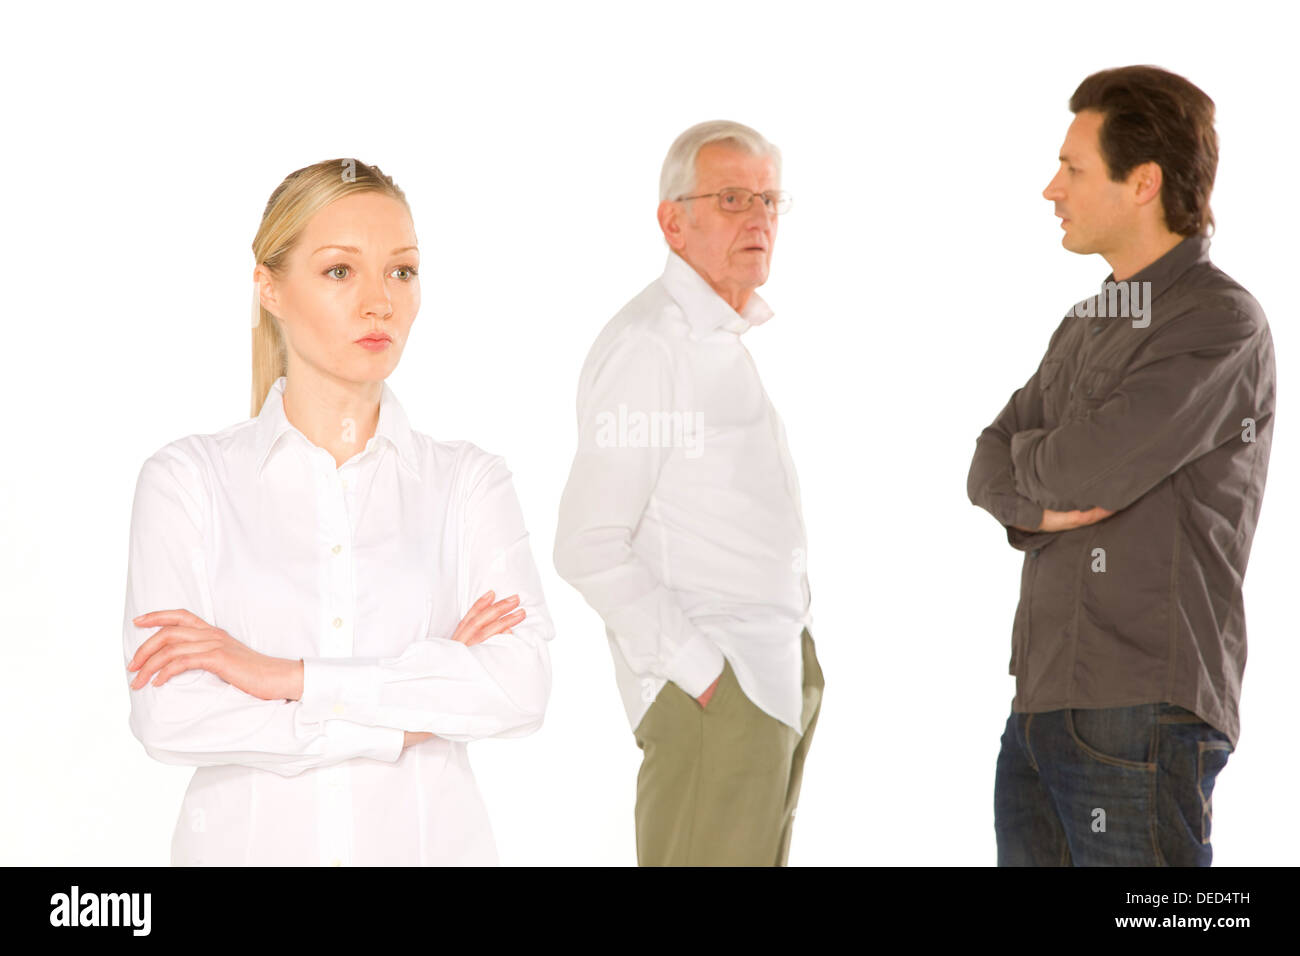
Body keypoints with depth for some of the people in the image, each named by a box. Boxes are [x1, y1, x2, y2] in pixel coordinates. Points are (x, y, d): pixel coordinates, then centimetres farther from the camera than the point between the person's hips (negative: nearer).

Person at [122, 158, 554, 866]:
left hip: (431, 838, 1)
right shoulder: (187, 480, -3)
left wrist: (285, 674, -18)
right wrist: (412, 713, -14)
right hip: (249, 840, -1)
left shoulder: (468, 481, 0)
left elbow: (522, 684, -14)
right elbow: (168, 716, -13)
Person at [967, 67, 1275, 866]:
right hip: (1038, 709, 8)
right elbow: (990, 469, 13)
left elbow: (1083, 468, -20)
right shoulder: (1087, 325, 16)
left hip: (1140, 717, -8)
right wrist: (1041, 505, -9)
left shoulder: (1221, 323, -11)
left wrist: (1030, 455, 2)